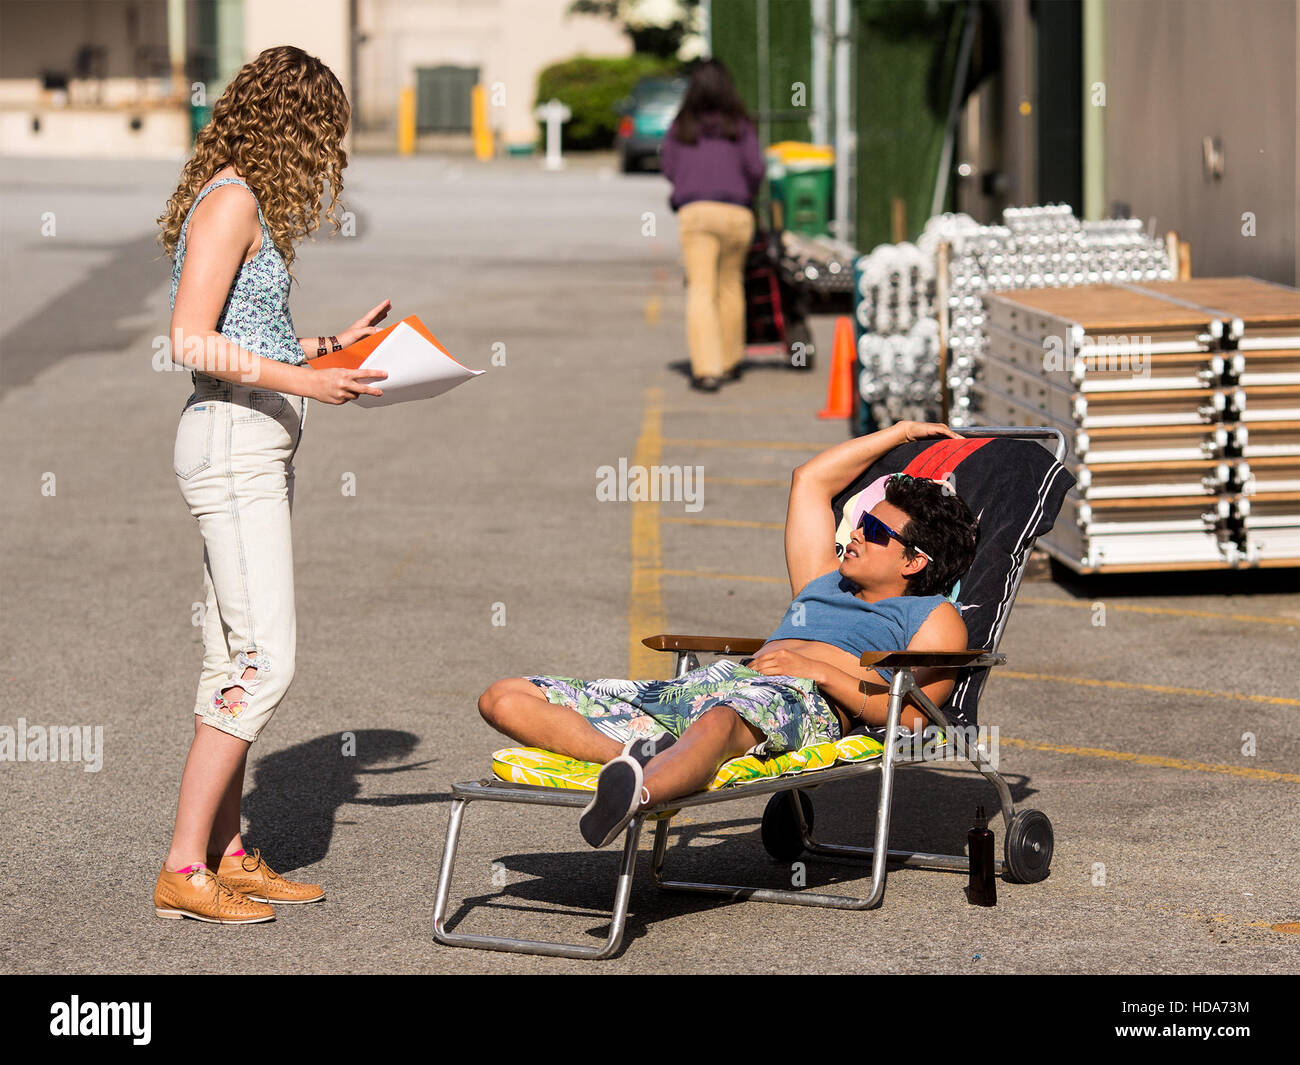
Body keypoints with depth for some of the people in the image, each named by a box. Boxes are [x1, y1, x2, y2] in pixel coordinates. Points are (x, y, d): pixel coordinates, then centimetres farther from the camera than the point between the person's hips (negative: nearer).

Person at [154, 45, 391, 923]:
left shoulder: (247, 203, 16)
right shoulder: (233, 202, -13)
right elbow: (192, 343, -19)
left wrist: (333, 346, 22)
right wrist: (302, 380, -22)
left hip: (256, 450, 10)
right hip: (234, 444, -10)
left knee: (236, 660, 11)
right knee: (265, 661, -12)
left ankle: (228, 856, 15)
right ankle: (183, 871, -9)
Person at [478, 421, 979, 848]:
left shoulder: (934, 617, 18)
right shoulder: (823, 583, 39)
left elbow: (910, 716, 0)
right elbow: (810, 478, 52)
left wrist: (817, 669, -8)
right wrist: (902, 431, 57)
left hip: (802, 698, -7)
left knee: (719, 719, -48)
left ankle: (636, 790, -79)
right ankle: (637, 756, -47)